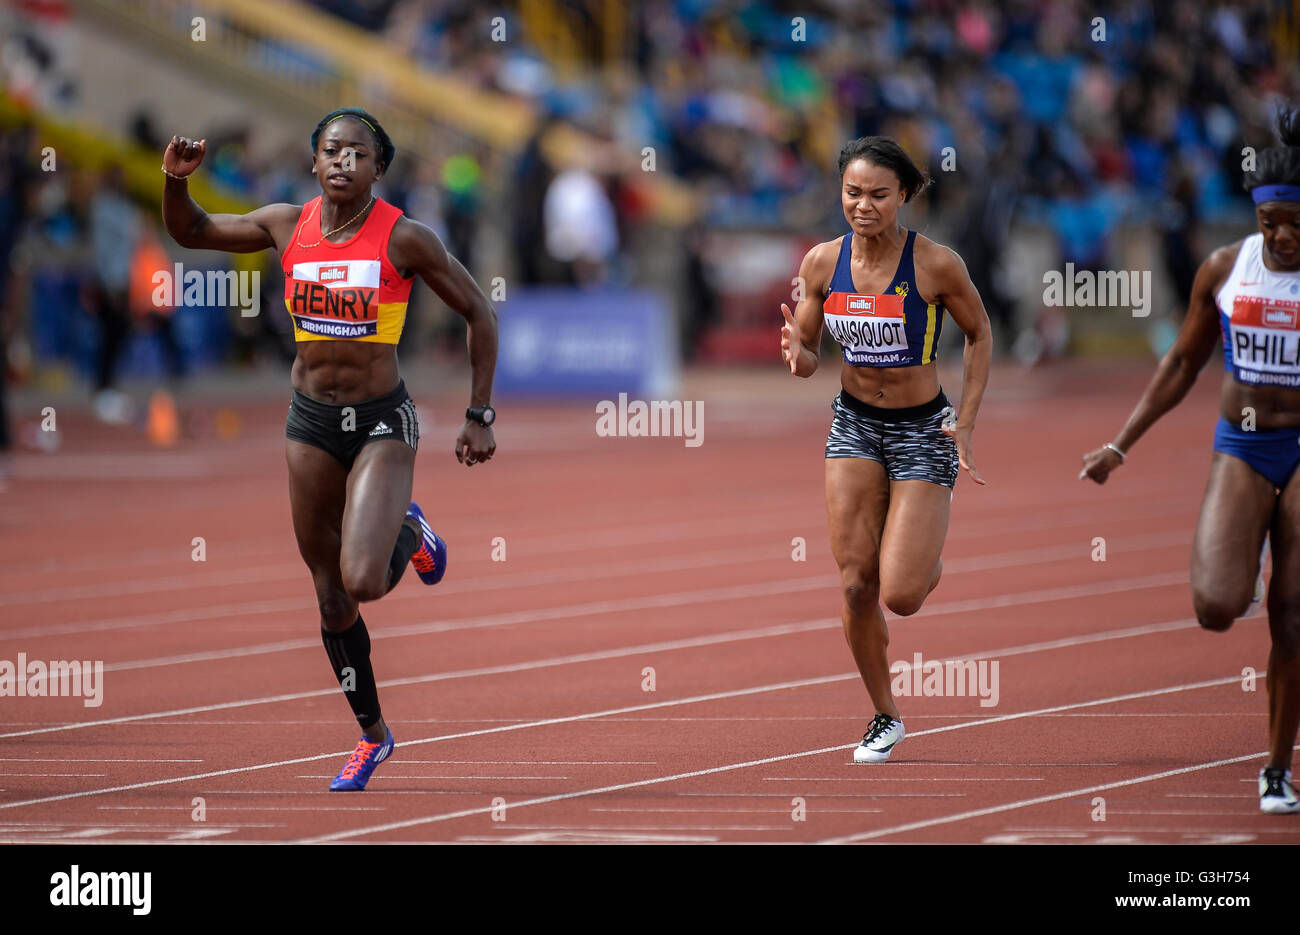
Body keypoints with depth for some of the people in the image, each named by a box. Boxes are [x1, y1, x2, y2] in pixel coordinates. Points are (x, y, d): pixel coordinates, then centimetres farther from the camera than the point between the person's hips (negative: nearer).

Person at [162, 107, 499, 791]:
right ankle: (372, 736, 29)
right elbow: (191, 232, 13)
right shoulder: (288, 226, -1)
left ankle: (410, 535, 15)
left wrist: (479, 417, -4)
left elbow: (479, 313, -3)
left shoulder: (404, 239, -12)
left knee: (362, 581, -22)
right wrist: (176, 181, -8)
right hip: (311, 420, 4)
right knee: (332, 599, 10)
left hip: (383, 424, -4)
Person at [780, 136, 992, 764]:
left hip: (923, 431, -3)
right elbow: (806, 358, 5)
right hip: (854, 427, 3)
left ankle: (930, 560, 27)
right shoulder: (822, 263, -5)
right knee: (855, 586, -4)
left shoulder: (936, 265, -16)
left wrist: (965, 425, -6)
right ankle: (885, 717, 17)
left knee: (900, 596, -12)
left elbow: (979, 335, 0)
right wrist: (796, 353, -20)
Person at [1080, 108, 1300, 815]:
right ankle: (1240, 571, 23)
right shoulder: (1223, 270, 1)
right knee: (1215, 608, -16)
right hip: (1240, 447, 2)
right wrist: (1120, 446, 8)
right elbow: (1180, 368, 11)